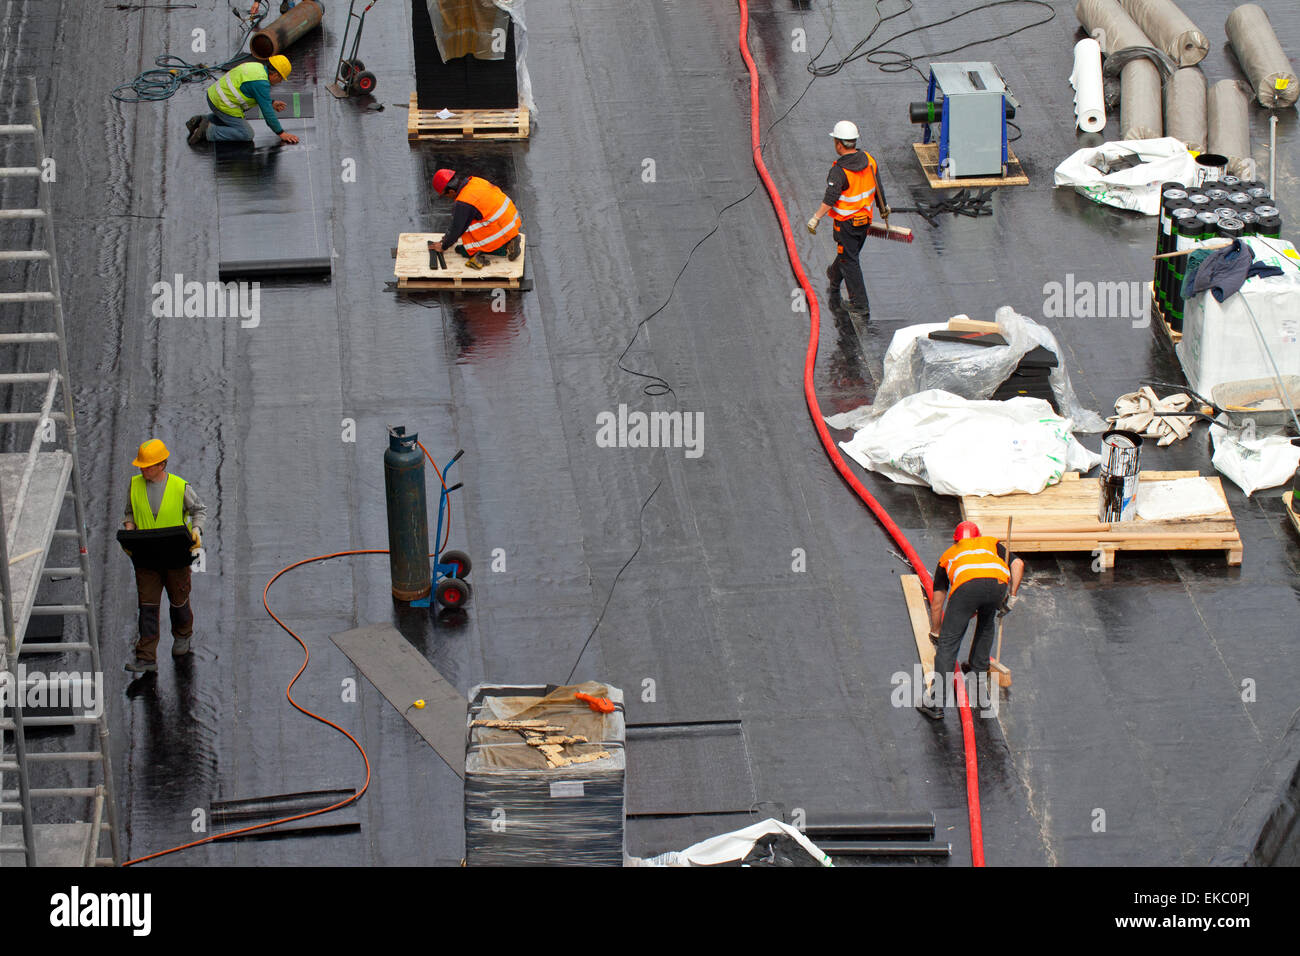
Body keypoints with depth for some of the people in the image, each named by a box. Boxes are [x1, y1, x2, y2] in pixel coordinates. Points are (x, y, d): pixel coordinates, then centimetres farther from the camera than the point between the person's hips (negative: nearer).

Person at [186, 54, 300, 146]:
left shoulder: (257, 66, 10)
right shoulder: (261, 83, -20)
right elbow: (267, 111, -18)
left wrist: (272, 103, 20)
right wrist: (281, 133, -12)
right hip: (223, 105, -10)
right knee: (247, 135, -4)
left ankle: (200, 121, 16)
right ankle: (208, 131, -10)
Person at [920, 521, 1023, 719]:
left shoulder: (948, 555, 39)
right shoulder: (991, 544, 40)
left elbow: (937, 603, 42)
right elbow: (1018, 564, 20)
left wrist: (935, 633, 53)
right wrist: (1012, 597, 22)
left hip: (967, 585, -2)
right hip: (998, 583, 2)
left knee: (948, 643, 2)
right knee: (987, 623, 35)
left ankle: (936, 704, -3)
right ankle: (978, 668, 46)